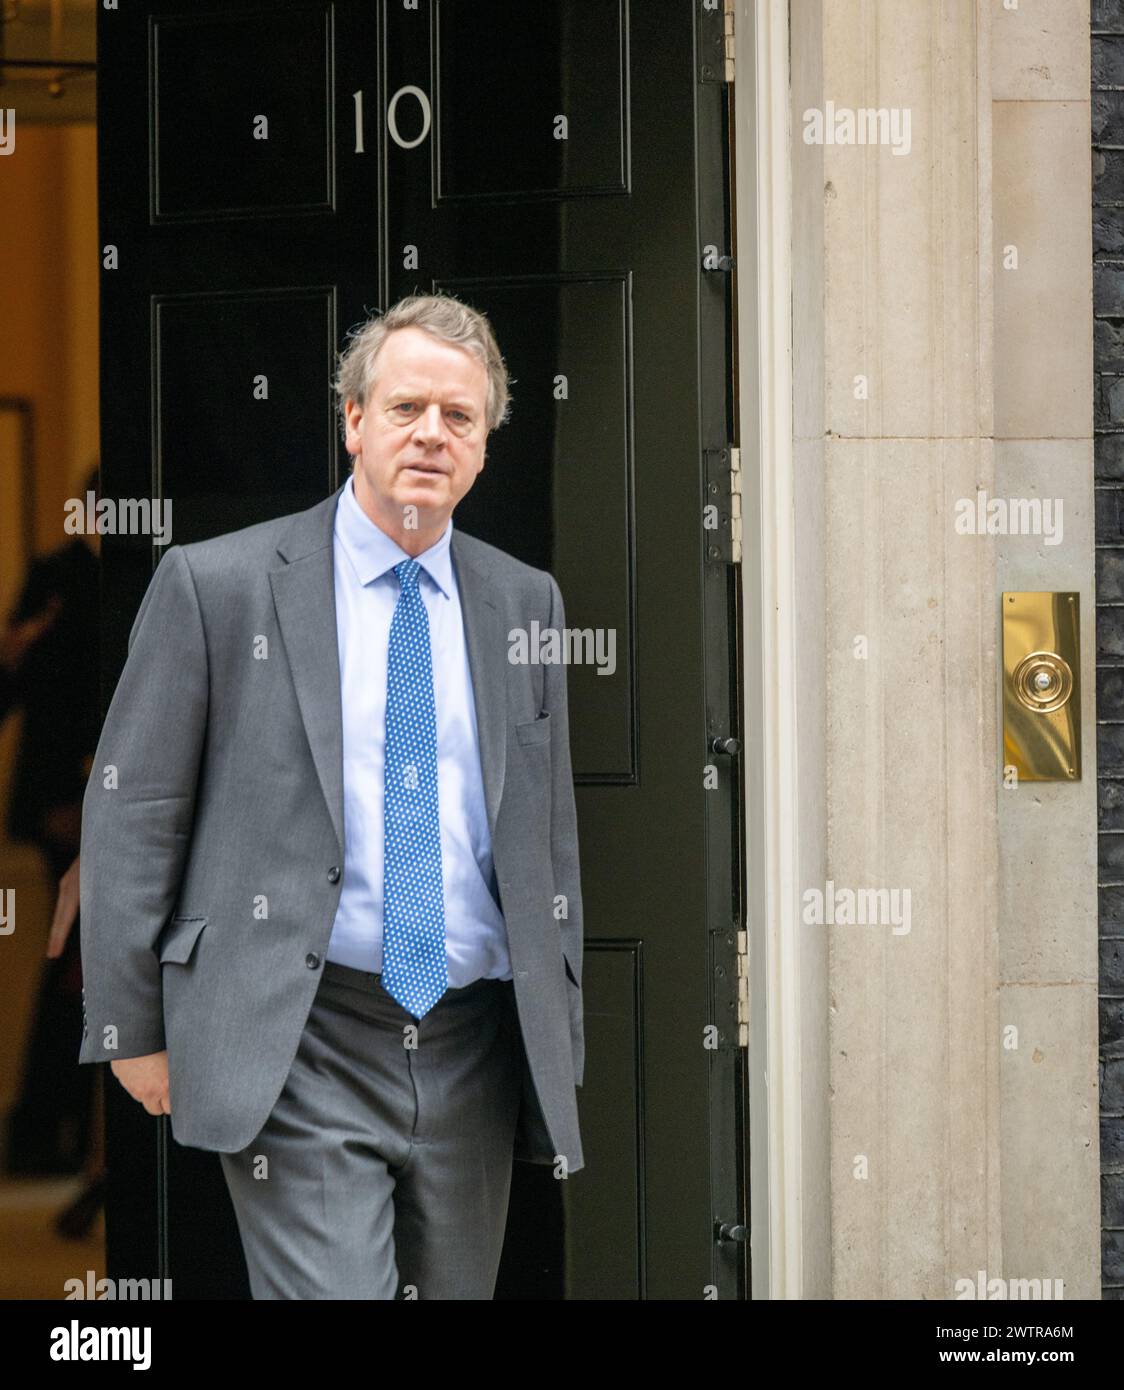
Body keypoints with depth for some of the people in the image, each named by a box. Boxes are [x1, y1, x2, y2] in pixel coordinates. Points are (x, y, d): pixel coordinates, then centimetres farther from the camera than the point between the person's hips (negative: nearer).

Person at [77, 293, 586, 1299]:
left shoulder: (525, 603, 12)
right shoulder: (216, 585, 0)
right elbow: (130, 812, 1)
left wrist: (558, 1043, 15)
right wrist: (133, 1027, -3)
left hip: (474, 1055, 5)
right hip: (296, 1051, -4)